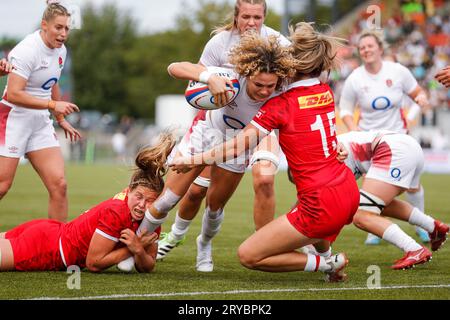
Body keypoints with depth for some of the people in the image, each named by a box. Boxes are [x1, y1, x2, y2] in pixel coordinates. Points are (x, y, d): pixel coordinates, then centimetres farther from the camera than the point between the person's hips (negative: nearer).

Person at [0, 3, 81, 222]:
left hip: (41, 122, 7)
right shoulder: (27, 50, -18)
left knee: (59, 185, -4)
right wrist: (53, 104, -28)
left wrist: (61, 120, 27)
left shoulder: (60, 51, 8)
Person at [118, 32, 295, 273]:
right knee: (168, 199, -1)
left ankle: (205, 245, 47)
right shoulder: (231, 81, -40)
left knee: (215, 205, 14)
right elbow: (175, 68, -42)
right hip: (207, 130, -2)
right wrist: (210, 78, -59)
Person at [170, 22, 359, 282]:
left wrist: (193, 160, -1)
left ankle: (326, 263, -2)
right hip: (349, 192, 8)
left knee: (248, 256, 1)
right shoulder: (326, 93, 8)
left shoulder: (281, 105, -10)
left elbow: (237, 146, -9)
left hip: (322, 206, -8)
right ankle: (328, 254, 28)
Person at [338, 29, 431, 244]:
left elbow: (417, 92, 4)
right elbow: (345, 109, 0)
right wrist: (353, 128, -19)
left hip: (397, 134, 0)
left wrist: (421, 98, -20)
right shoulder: (354, 79, -8)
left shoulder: (398, 71, -8)